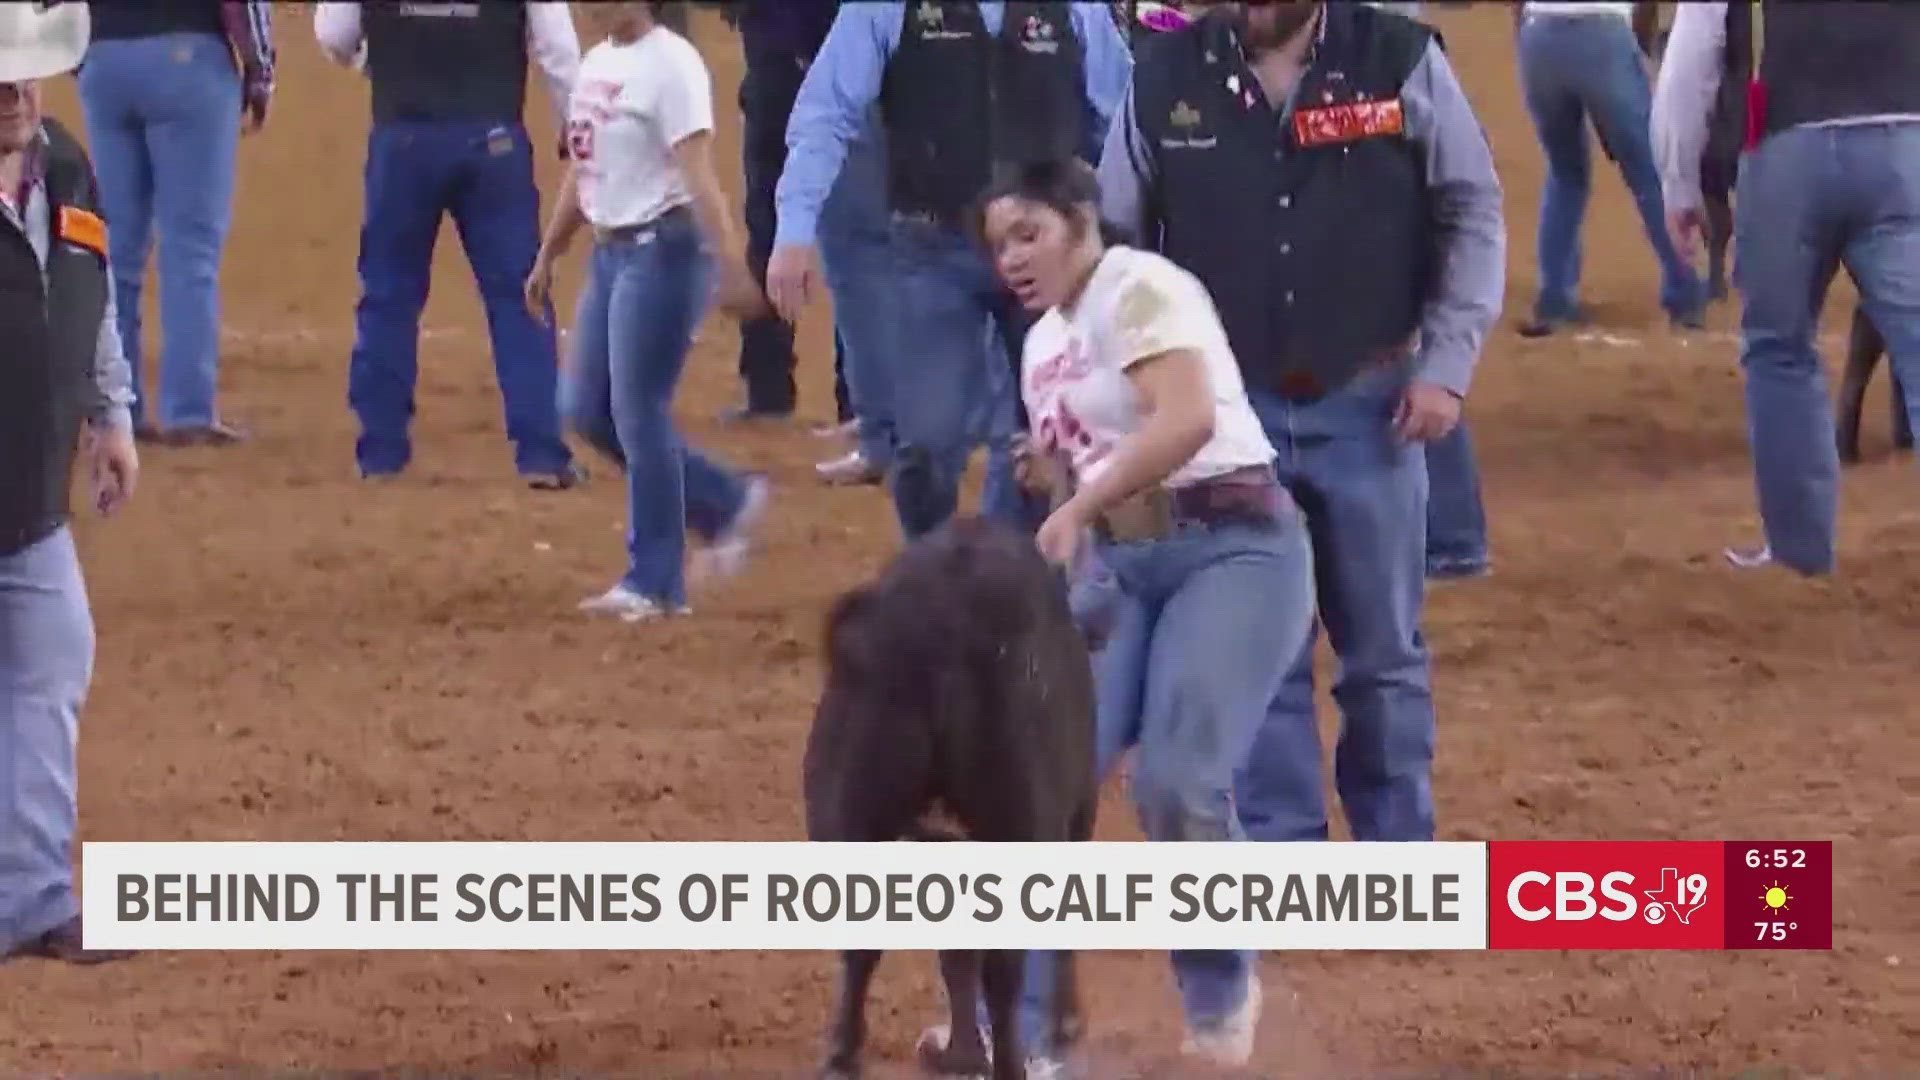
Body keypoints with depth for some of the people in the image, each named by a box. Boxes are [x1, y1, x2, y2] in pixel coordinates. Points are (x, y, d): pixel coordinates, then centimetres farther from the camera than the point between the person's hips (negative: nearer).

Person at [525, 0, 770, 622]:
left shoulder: (669, 64, -14)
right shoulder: (596, 63, 12)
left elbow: (698, 175, -22)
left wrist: (730, 266, -29)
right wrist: (547, 258, 24)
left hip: (664, 250, -9)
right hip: (610, 251, 9)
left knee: (638, 414, -5)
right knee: (590, 412, 10)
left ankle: (654, 582, 5)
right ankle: (727, 502, 22)